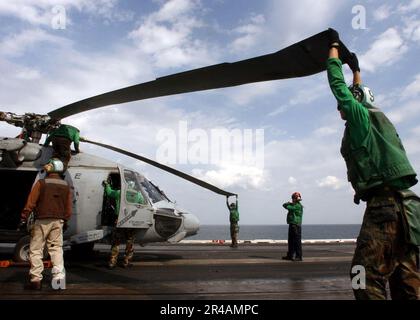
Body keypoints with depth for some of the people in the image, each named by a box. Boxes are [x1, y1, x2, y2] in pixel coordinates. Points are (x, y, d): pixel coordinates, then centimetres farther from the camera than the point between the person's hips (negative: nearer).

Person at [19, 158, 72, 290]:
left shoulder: (41, 183, -7)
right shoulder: (66, 185, 6)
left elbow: (31, 203, -8)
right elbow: (68, 207, 9)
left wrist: (23, 218, -2)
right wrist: (65, 221, 19)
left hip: (42, 221, -4)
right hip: (58, 221, 4)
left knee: (36, 250, 5)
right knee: (56, 248, 10)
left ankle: (36, 279, 5)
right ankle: (59, 277, 5)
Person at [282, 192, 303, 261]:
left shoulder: (298, 206, -13)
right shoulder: (294, 205, 17)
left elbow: (287, 207, -18)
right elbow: (284, 205, 16)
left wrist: (288, 203, 2)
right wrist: (289, 203, 1)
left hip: (296, 225, -10)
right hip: (292, 225, 10)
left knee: (297, 242, -6)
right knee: (290, 241, 13)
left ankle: (299, 256, -1)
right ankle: (289, 255, 21)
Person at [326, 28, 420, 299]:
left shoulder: (360, 115, 0)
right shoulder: (374, 117, 23)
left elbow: (338, 85, 4)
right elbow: (360, 95, 43)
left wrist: (334, 46, 18)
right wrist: (356, 69, 54)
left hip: (385, 204, -10)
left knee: (367, 277, -12)